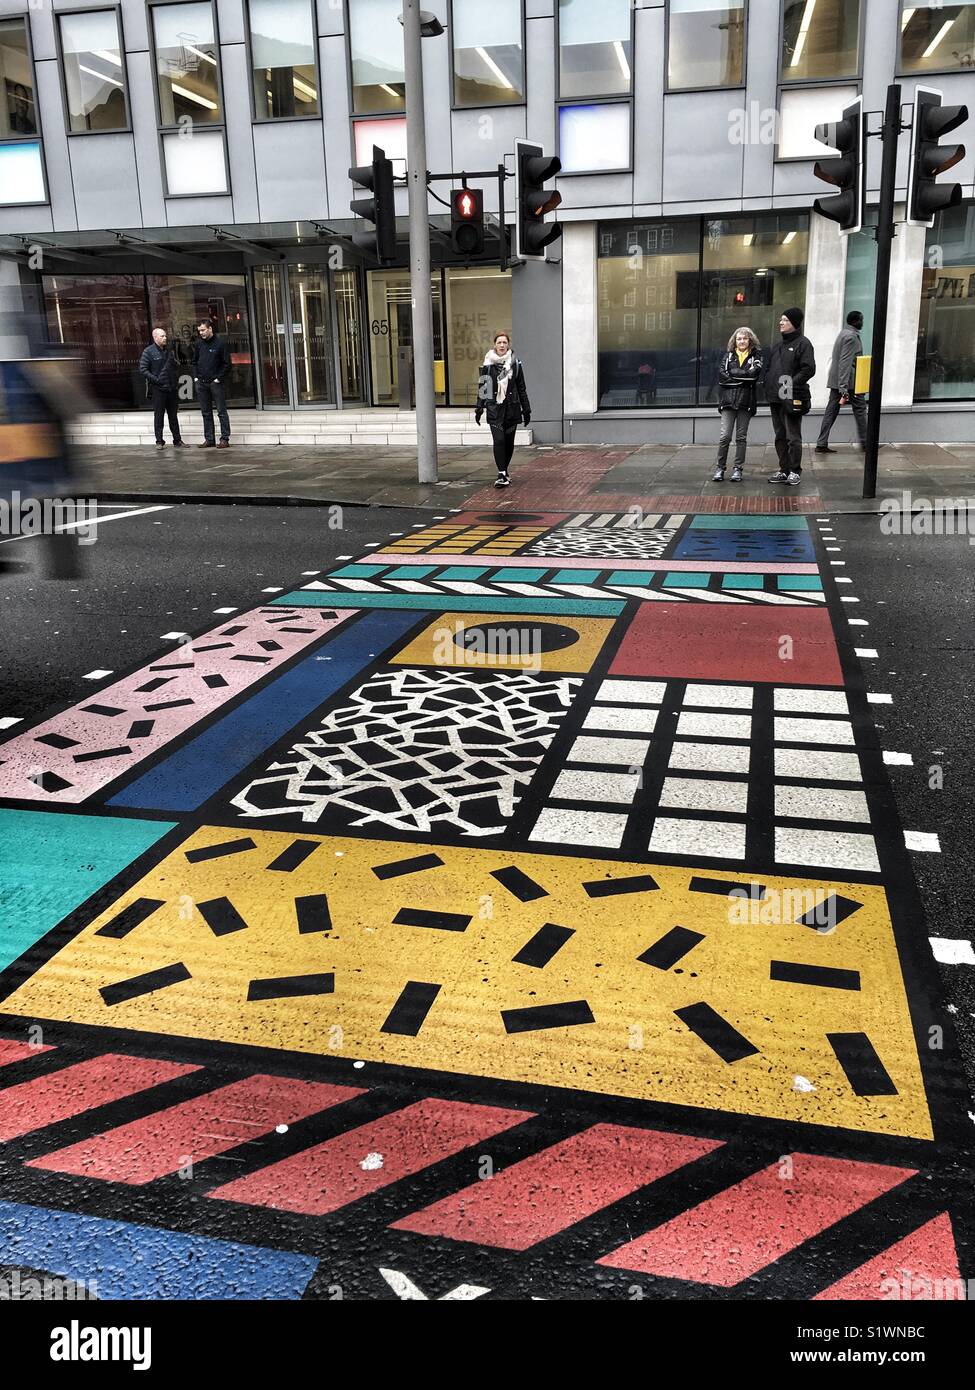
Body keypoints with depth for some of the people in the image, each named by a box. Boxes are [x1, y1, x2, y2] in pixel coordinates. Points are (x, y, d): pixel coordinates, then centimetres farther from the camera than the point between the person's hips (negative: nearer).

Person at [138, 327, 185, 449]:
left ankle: (177, 440, 14)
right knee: (158, 415, 0)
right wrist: (155, 379, -16)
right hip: (157, 389, -5)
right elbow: (142, 369, -10)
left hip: (171, 388, 5)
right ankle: (159, 441, 4)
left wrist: (176, 378, 11)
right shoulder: (149, 351, -6)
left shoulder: (169, 350, 13)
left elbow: (174, 366, 25)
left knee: (173, 415, 9)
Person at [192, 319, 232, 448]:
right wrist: (196, 377, 7)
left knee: (221, 412, -3)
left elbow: (227, 364, -5)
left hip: (216, 383, -5)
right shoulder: (198, 345, 11)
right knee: (206, 413, 8)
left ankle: (224, 439, -1)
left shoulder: (220, 343, -4)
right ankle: (209, 439, 13)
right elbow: (194, 362, 20)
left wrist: (219, 378, -10)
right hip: (201, 383, 6)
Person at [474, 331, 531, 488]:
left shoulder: (515, 364, 4)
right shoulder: (488, 364, 1)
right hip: (494, 408, -2)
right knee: (499, 440, -14)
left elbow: (521, 388, 9)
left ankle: (504, 472, 22)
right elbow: (482, 387, 6)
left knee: (509, 442, 7)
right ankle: (501, 475, -11)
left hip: (512, 408, 2)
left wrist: (526, 410, 9)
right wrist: (479, 409, 4)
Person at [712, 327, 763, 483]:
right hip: (728, 400, 0)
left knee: (741, 437, 5)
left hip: (746, 401, 0)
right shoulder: (729, 356, 12)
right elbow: (721, 374, -4)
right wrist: (743, 379, -8)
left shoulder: (755, 356, 9)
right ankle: (719, 468, 2)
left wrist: (733, 373, -7)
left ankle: (738, 468, 11)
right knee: (725, 436, -6)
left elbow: (754, 373, -10)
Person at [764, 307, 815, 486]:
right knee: (780, 436, 12)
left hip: (792, 399, -8)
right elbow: (768, 368, 25)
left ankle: (795, 471, 2)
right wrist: (769, 387, 9)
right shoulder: (778, 346, 19)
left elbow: (809, 369, -13)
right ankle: (784, 470, 20)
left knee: (793, 437, -4)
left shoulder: (803, 344, -4)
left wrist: (791, 384, -19)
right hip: (775, 399, 8)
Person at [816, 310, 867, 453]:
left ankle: (821, 444, 1)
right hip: (850, 382, -9)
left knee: (831, 411, 5)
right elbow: (845, 363, -23)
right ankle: (865, 442, 13)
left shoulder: (843, 333, 16)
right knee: (860, 409, 5)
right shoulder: (852, 337, -15)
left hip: (835, 380, 9)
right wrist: (844, 388, -27)